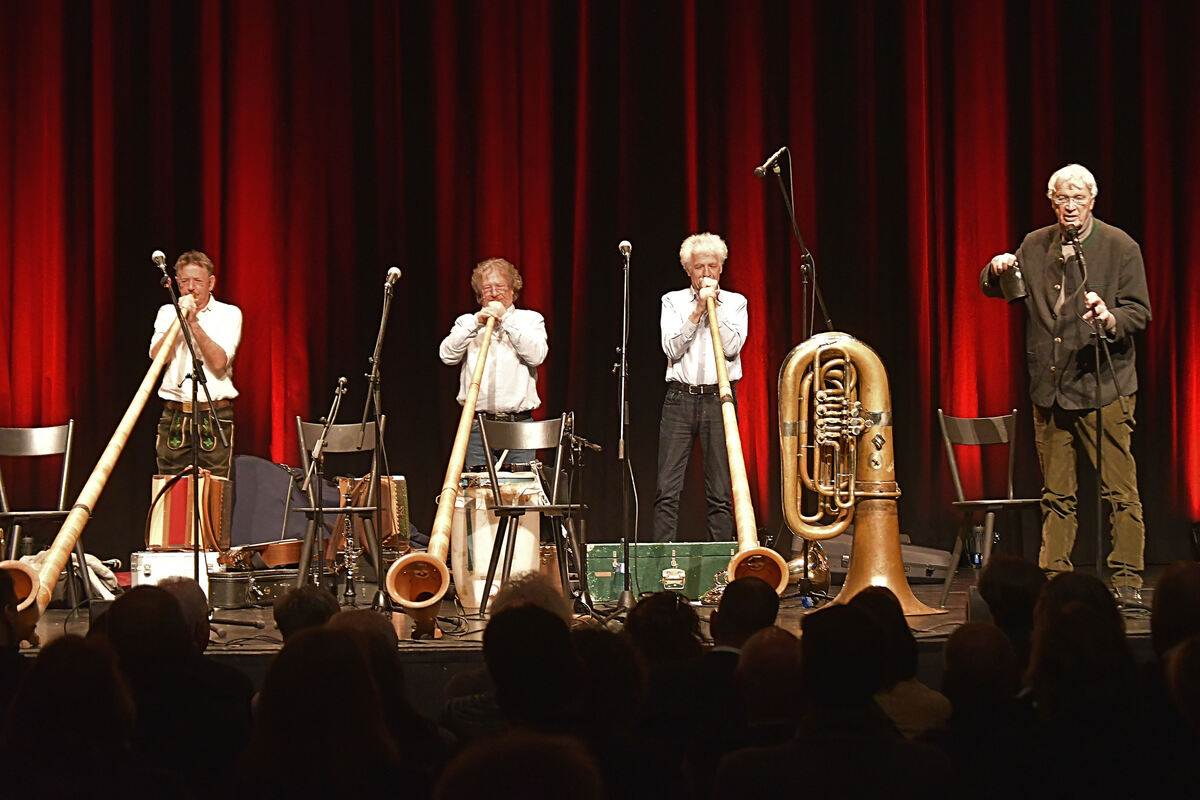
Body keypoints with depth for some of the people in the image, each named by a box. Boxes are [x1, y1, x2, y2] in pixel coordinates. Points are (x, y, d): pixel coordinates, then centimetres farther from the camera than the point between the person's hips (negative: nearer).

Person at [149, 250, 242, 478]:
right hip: (174, 416, 2)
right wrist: (179, 318, -9)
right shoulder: (167, 313, 13)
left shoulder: (229, 314, 5)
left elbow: (219, 362, -10)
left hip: (214, 418, -2)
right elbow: (156, 356, -4)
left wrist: (193, 322, -11)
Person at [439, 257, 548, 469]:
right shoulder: (467, 322, 16)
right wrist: (476, 322, -7)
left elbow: (536, 356, -5)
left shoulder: (530, 319, 13)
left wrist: (506, 319, -5)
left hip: (519, 427, -1)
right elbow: (447, 355, -1)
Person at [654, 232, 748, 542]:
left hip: (719, 399, 0)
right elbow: (672, 348, -3)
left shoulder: (735, 303, 11)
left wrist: (714, 306, -6)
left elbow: (732, 348, -4)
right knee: (668, 490, -5)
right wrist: (697, 311, -8)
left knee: (721, 491, 0)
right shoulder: (673, 301, 11)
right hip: (680, 399, 0)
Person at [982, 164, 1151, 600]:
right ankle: (1054, 578, 15)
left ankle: (1126, 579, 1)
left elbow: (1140, 312, -3)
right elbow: (994, 290, 18)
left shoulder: (1120, 246, -1)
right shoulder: (1035, 246, 11)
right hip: (1049, 386, 4)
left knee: (1120, 489, -5)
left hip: (1102, 384, -4)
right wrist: (997, 270, -5)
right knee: (1056, 494, 9)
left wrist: (1110, 319, -25)